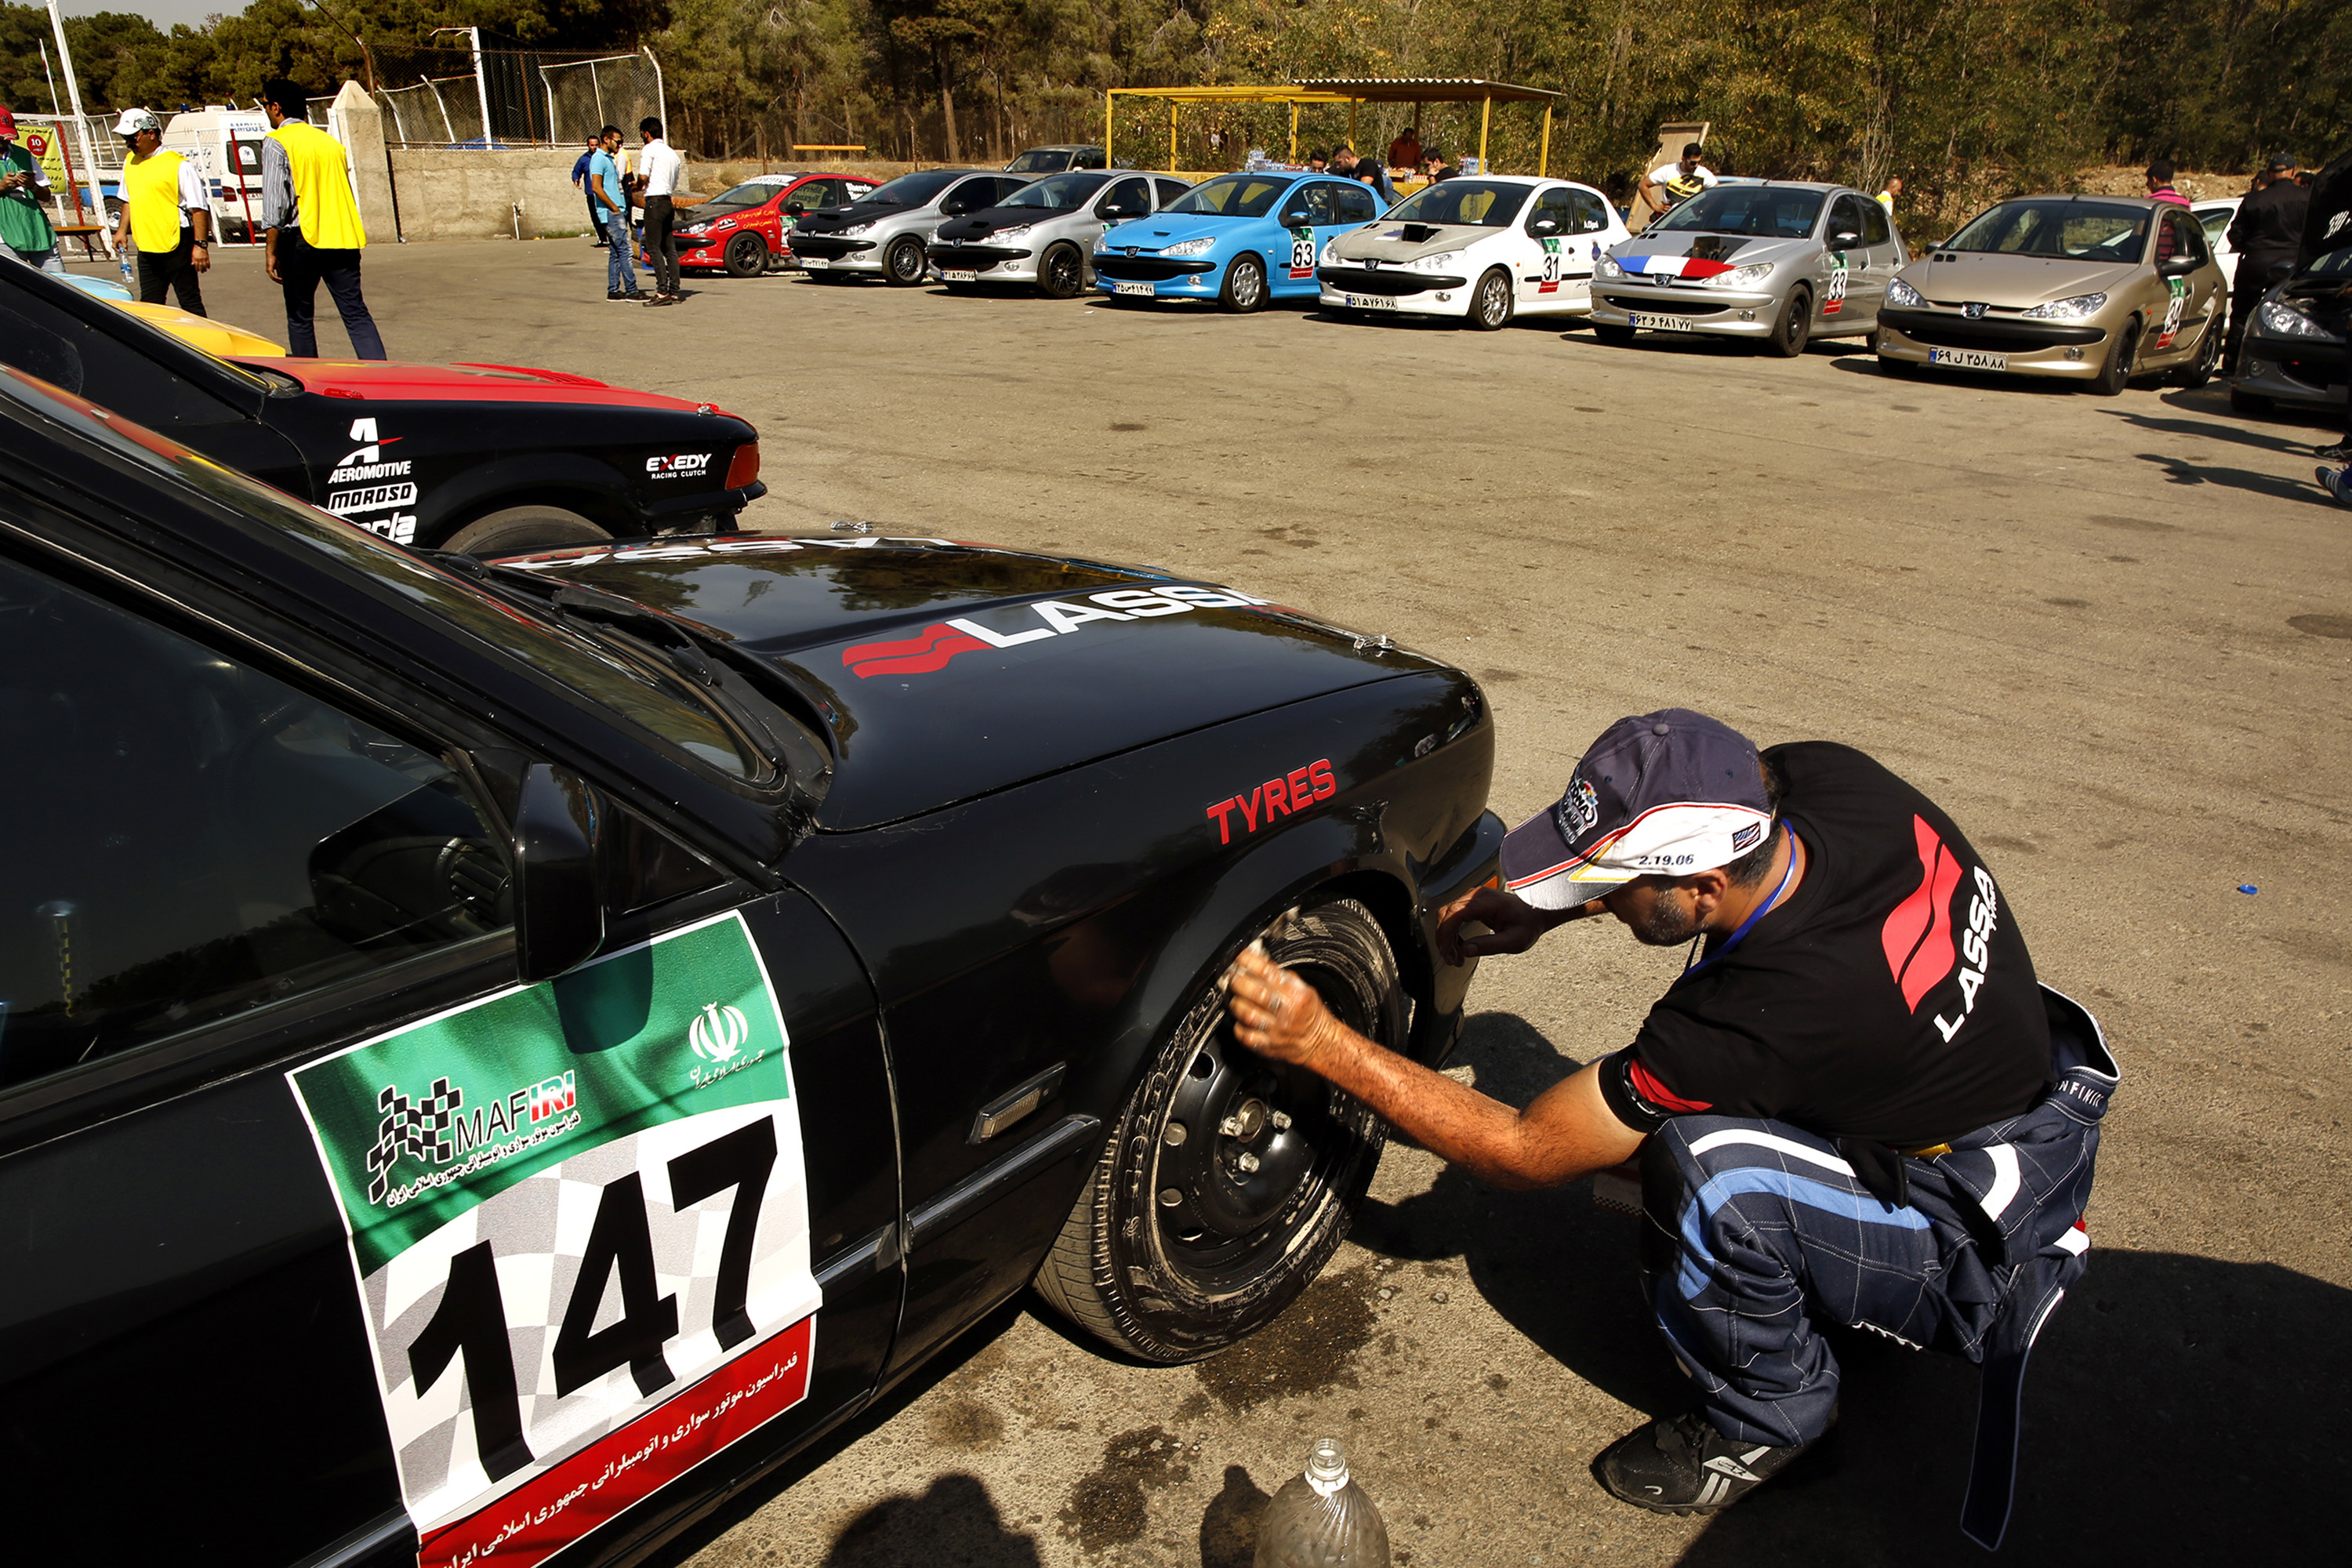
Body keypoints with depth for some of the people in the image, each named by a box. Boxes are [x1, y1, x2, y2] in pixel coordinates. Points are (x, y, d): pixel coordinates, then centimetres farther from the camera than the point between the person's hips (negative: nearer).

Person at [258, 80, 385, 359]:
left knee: (300, 317, 8)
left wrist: (271, 252, -7)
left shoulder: (276, 143, -2)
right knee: (356, 313, -2)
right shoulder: (330, 141, 16)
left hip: (302, 240, -4)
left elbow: (274, 204, -10)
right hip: (342, 238, 4)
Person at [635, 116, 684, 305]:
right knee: (670, 249, 7)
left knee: (653, 248, -8)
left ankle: (662, 291, -16)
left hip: (655, 202, -8)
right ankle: (675, 292, 5)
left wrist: (637, 188, 6)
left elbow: (643, 177, -15)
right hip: (669, 201, 8)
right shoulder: (673, 153, 19)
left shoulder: (650, 149, -6)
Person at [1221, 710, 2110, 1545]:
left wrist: (1320, 1044, -26)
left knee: (1704, 1168, -29)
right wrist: (1540, 910, -5)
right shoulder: (1823, 777, -20)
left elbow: (1523, 1153, -24)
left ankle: (1768, 1418, -1)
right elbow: (1704, 815, 6)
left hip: (1985, 1245, -8)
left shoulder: (1763, 1015, -36)